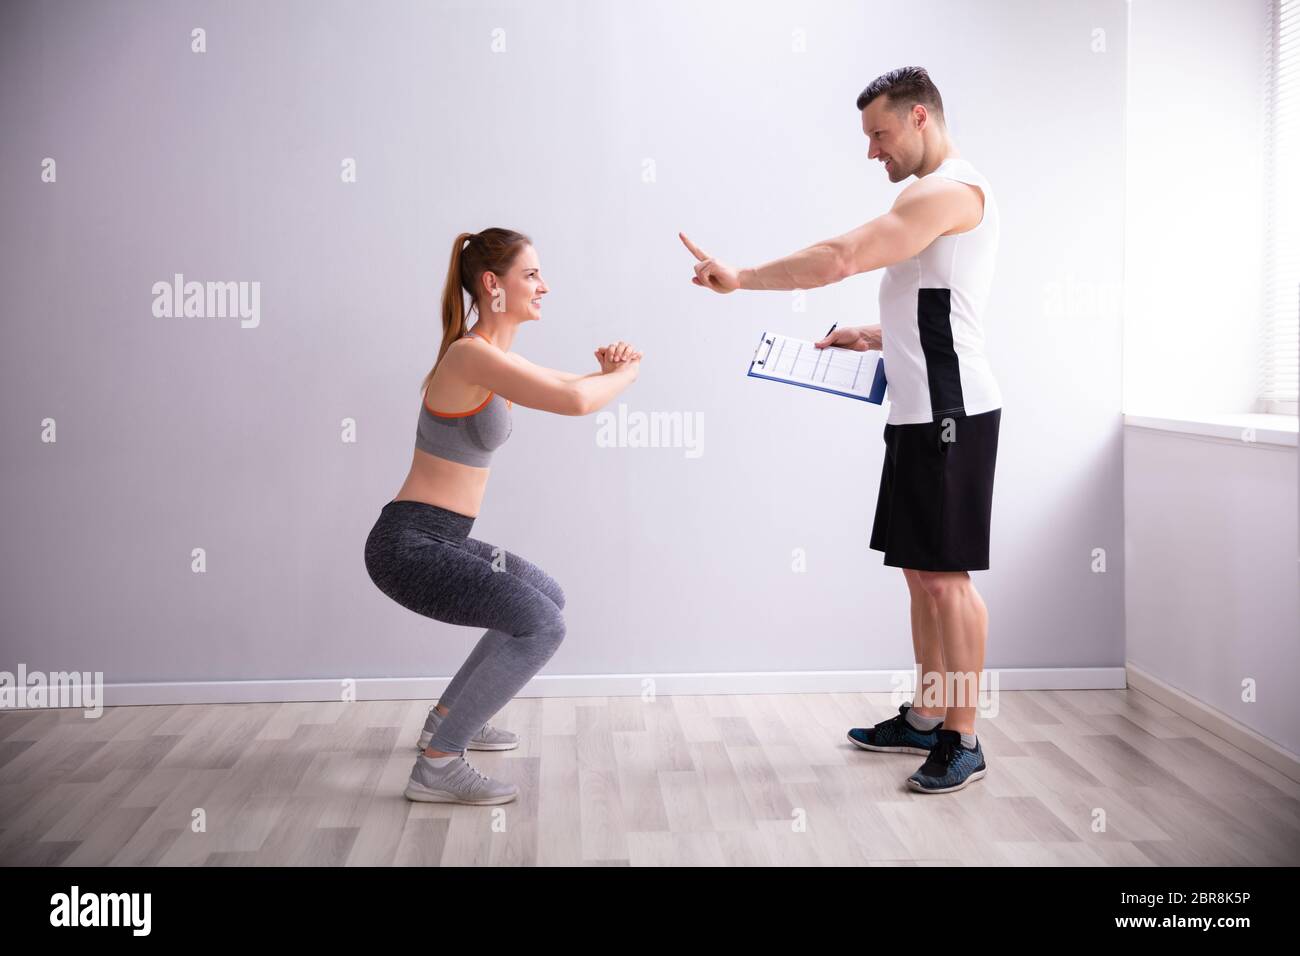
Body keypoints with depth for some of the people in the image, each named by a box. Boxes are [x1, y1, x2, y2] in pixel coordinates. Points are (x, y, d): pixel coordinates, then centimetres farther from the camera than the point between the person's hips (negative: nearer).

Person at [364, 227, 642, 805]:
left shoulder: (496, 357, 11)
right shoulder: (471, 354, -19)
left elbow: (569, 388, 21)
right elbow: (574, 402, -30)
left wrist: (607, 368, 0)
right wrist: (626, 372, -11)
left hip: (440, 540, 10)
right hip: (408, 545, -10)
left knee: (547, 598, 25)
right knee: (542, 625, -19)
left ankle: (449, 716, 32)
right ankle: (437, 765, -11)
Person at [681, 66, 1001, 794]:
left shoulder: (950, 190, -12)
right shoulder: (942, 196, 21)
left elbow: (842, 257, -23)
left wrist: (740, 278, -18)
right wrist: (874, 337, 14)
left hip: (950, 413, -10)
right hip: (922, 411, 10)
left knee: (946, 575, -6)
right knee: (922, 570, 13)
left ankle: (963, 741, 2)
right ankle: (926, 720, 22)